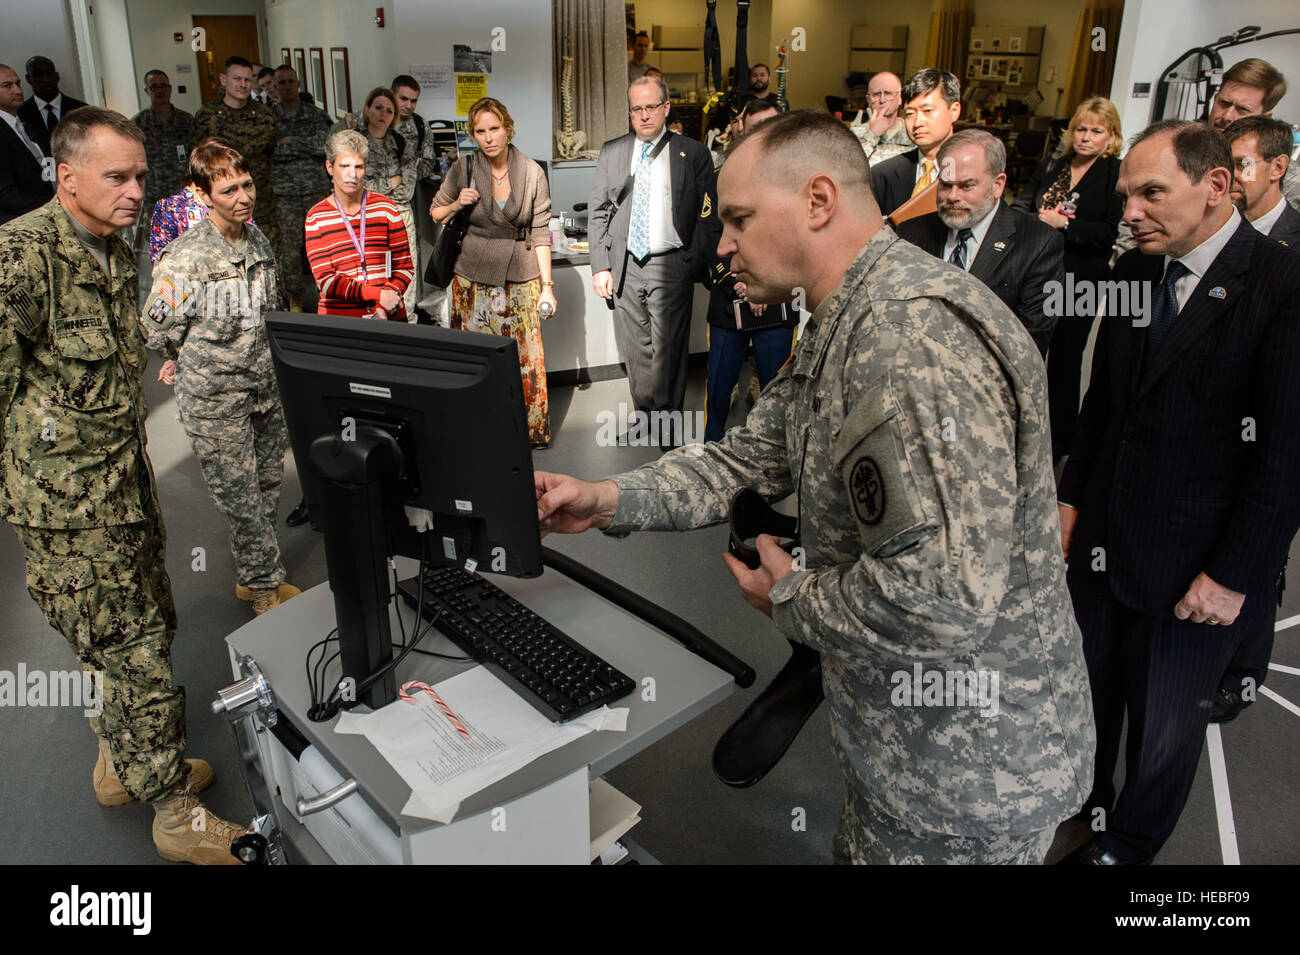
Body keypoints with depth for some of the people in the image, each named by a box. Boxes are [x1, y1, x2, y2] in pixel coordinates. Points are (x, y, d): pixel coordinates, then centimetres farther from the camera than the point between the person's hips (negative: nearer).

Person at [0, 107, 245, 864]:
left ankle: (120, 765, 42)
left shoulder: (117, 255, 12)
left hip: (127, 483, 9)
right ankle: (177, 815, 14)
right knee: (138, 656, -2)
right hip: (70, 502, -9)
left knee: (151, 627, 20)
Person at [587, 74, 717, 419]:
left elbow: (707, 215, 2)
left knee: (668, 348, -2)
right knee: (635, 349, 8)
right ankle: (645, 413, 22)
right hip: (625, 267, 3)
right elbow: (597, 213, 8)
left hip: (672, 265, -3)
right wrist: (601, 267, 0)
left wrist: (695, 264, -7)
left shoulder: (693, 154, 2)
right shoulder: (611, 153, 9)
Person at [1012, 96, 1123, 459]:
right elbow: (1017, 211, 6)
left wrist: (1062, 224, -14)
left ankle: (1060, 437, 22)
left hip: (1080, 282, -3)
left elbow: (1110, 232, -12)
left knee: (1065, 357, 7)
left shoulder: (1117, 174, -4)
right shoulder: (1049, 167, 10)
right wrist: (1042, 219, -13)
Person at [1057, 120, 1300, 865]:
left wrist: (1234, 575, -14)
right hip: (1106, 544, 5)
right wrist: (1073, 498, 10)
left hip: (1196, 573, -5)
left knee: (1166, 730, 13)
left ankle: (1126, 847, 37)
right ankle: (1083, 805, 44)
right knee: (1089, 694, 18)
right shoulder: (1136, 272, 4)